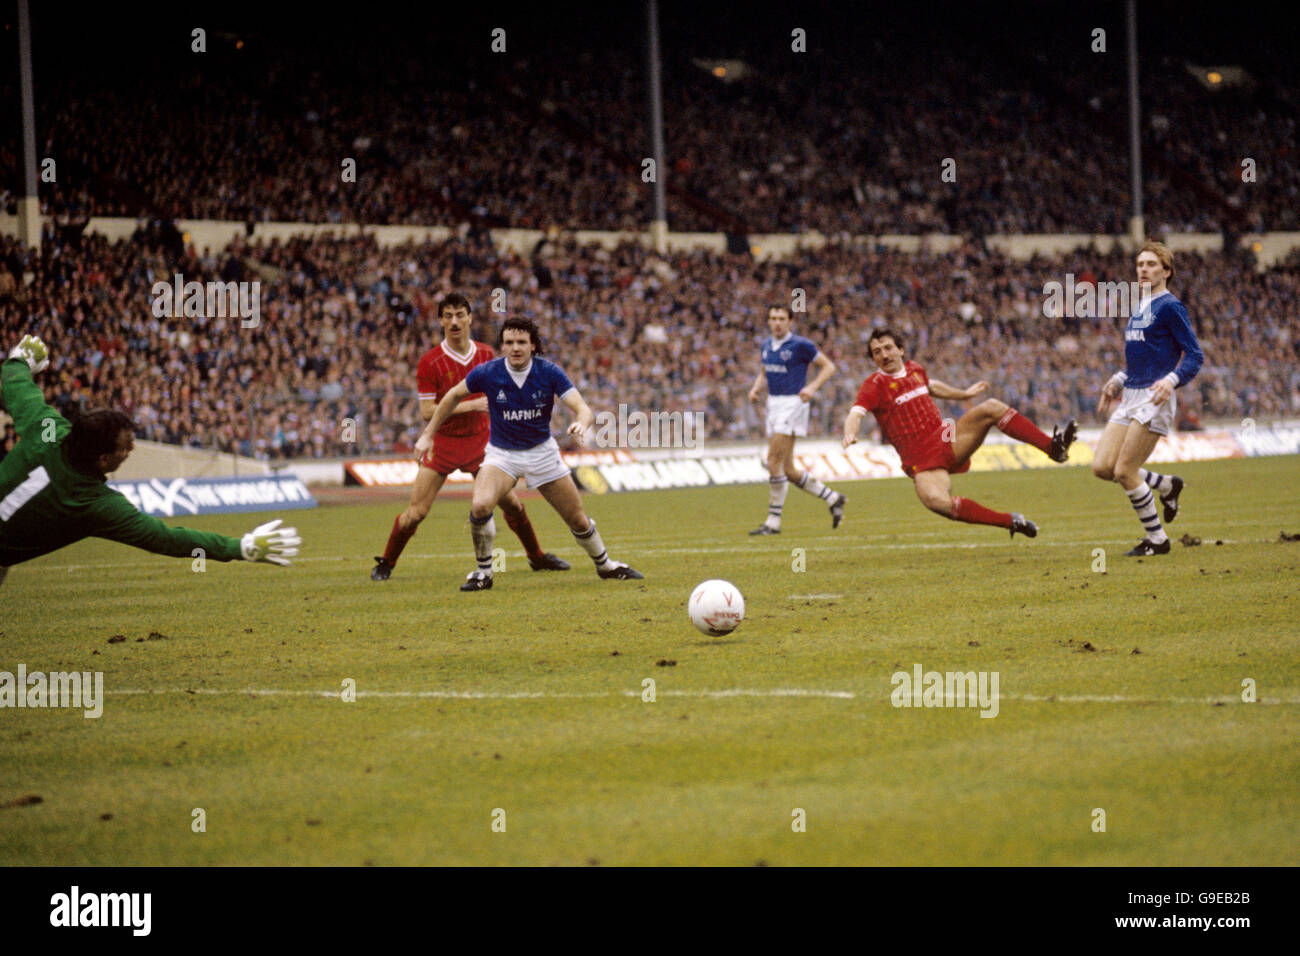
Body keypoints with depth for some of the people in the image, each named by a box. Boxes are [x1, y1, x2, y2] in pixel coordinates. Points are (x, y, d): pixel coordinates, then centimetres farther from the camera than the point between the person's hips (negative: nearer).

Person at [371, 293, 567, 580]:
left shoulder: (486, 354, 2)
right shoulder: (430, 362, -12)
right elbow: (427, 411, -16)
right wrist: (471, 405, -22)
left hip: (480, 442, 3)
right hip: (443, 444, -3)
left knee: (511, 503, 4)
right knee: (415, 512, -8)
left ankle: (536, 556, 23)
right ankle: (386, 563, 10)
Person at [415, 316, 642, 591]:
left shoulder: (550, 373, -17)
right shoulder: (487, 373, -16)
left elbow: (582, 408, -23)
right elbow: (453, 396, 2)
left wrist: (582, 424, -47)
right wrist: (428, 434, 3)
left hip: (542, 452, 1)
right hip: (501, 453, -1)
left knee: (578, 520, 6)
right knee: (480, 506, -28)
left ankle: (605, 565, 35)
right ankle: (483, 572, -8)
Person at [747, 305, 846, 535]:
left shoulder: (800, 345, -9)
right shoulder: (767, 345, 12)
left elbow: (828, 366, -4)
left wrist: (812, 387, -19)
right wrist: (756, 387, 8)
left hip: (793, 403, -8)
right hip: (773, 404, 8)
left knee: (774, 464, -14)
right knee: (788, 471, 7)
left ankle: (773, 521, -7)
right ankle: (832, 498, 24)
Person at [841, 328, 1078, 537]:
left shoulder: (915, 369, 12)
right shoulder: (875, 385, -7)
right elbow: (856, 413, -22)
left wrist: (964, 394, 49)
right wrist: (850, 434, -44)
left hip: (947, 440, 6)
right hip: (922, 461, -6)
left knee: (991, 408, -15)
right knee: (937, 502, -37)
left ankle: (1054, 448, -16)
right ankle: (1011, 521, -25)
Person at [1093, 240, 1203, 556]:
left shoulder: (1169, 307, -9)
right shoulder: (1140, 308, 18)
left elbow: (1194, 356, -12)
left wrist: (1171, 381, -27)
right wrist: (1118, 381, 22)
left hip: (1154, 400, -9)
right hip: (1130, 398, 9)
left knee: (1124, 471, -10)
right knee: (1102, 467, 0)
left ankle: (1157, 539, 5)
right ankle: (1167, 485, 20)